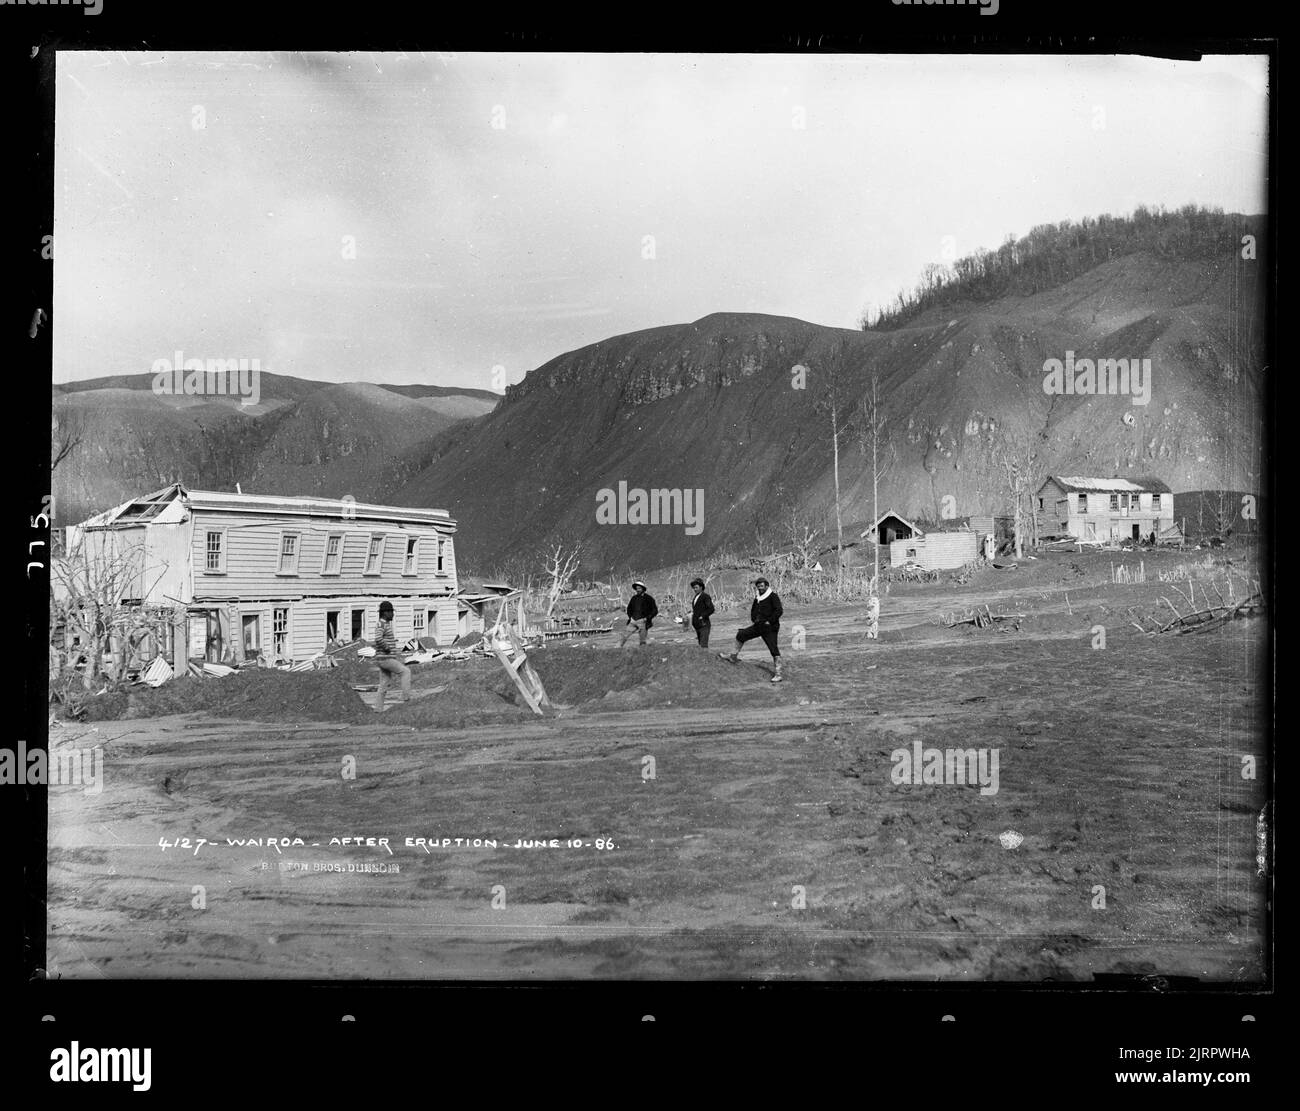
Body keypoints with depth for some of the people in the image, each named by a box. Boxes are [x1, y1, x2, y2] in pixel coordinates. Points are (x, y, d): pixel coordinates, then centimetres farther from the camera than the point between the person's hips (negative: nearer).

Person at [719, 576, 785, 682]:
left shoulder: (773, 596, -11)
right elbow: (753, 609, 28)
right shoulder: (757, 598, 12)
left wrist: (770, 621, -19)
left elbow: (779, 610, -18)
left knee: (774, 650, -9)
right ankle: (734, 655, 31)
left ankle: (778, 674, -8)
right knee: (740, 635, 13)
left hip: (769, 627, -8)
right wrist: (754, 620, 13)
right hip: (758, 626, 8)